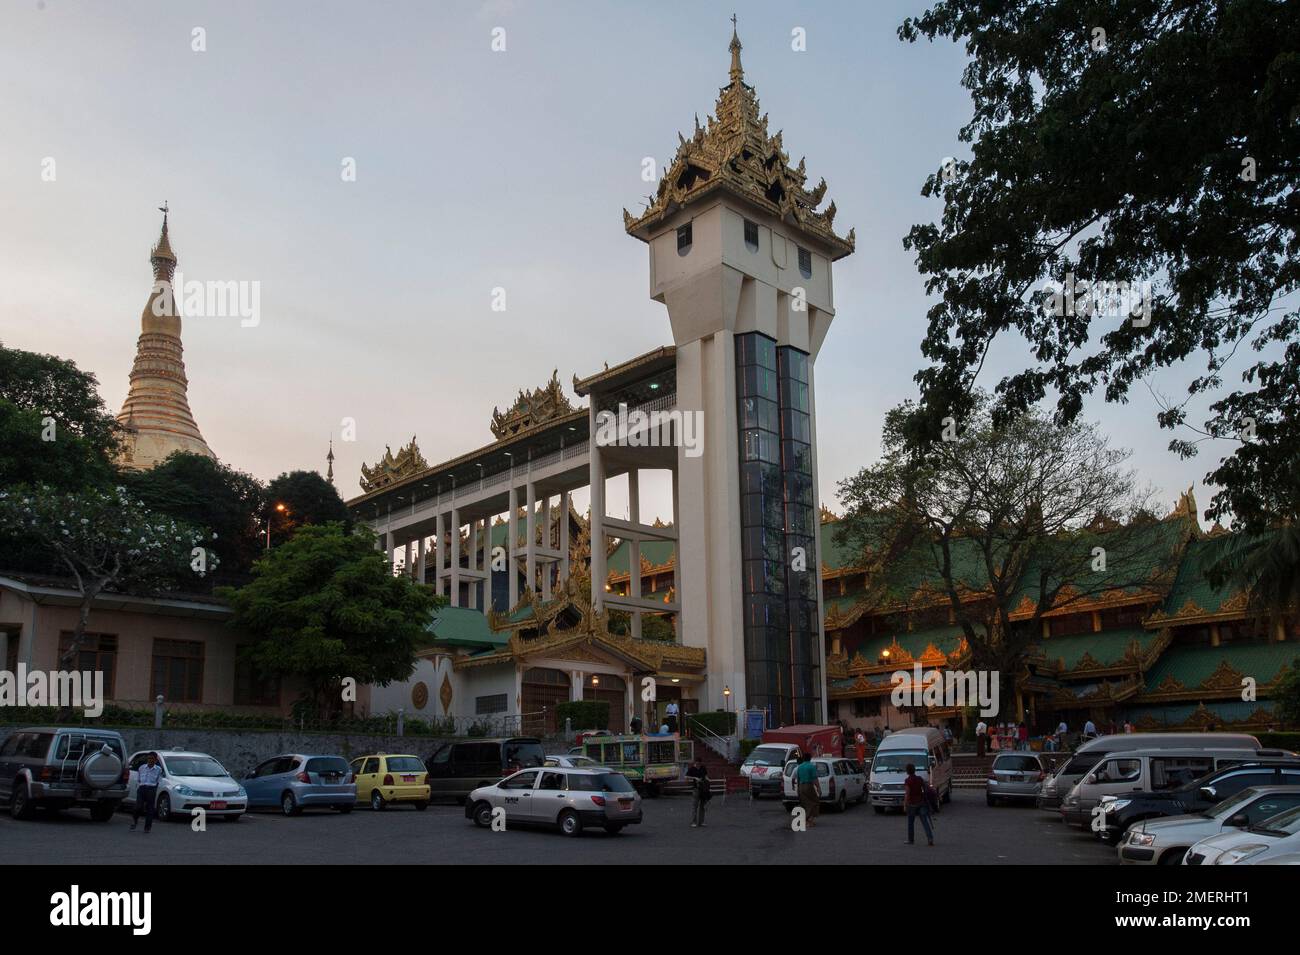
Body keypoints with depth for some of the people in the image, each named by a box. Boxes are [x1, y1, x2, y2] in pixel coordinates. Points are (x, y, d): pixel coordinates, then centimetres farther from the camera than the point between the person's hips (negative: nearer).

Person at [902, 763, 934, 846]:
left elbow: (907, 794, -18)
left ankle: (911, 840, 20)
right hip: (921, 802, 4)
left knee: (911, 822, 12)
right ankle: (930, 838, -13)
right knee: (925, 821, 1)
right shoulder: (920, 779, 1)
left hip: (912, 804, -4)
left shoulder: (907, 781, -14)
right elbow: (925, 789, 7)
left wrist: (905, 805, -11)